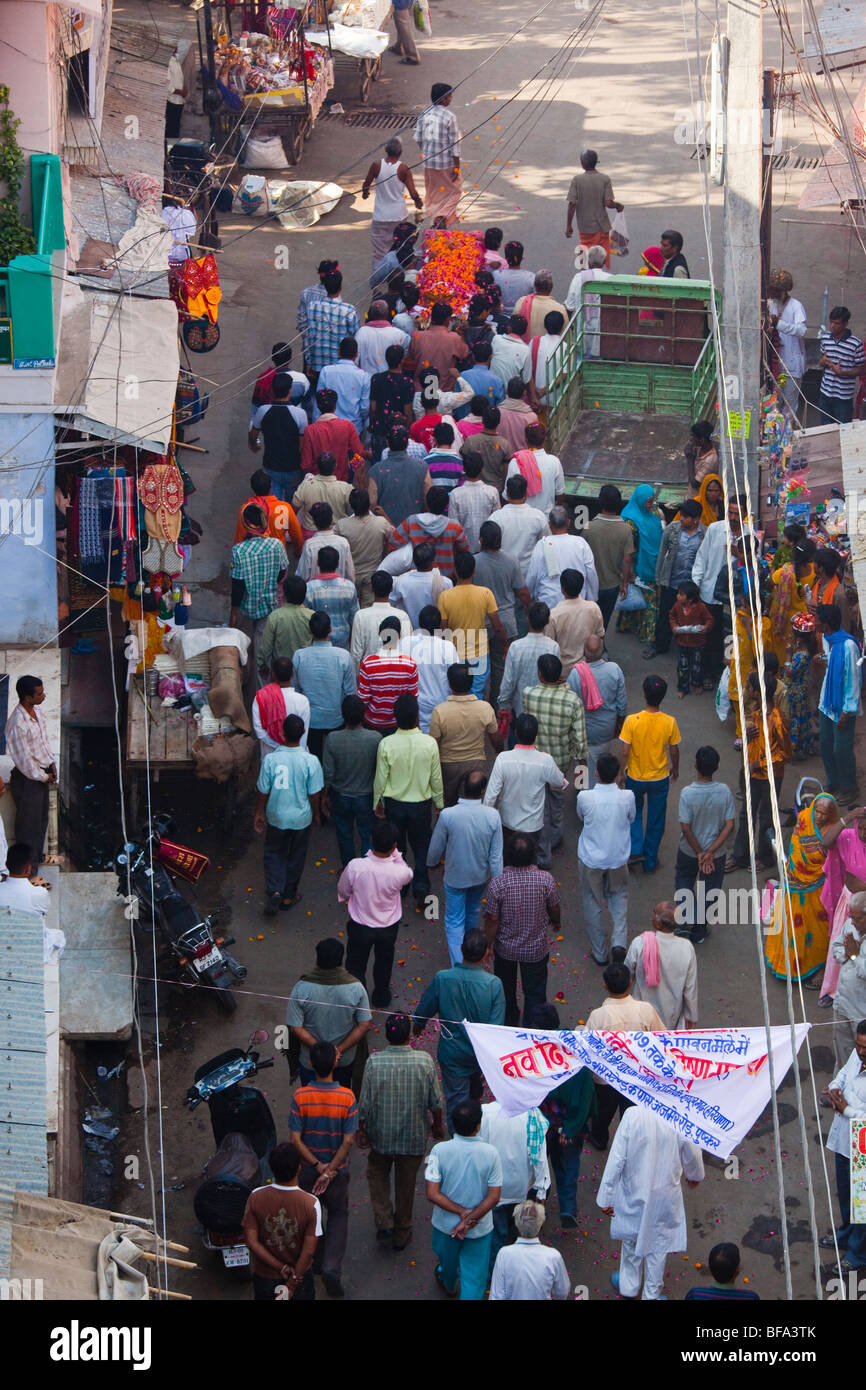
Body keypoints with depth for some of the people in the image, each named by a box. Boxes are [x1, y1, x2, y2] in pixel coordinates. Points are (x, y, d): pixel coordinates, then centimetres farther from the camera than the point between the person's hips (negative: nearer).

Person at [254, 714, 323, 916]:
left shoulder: (270, 760, -20)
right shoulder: (311, 761, -21)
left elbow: (262, 791, -9)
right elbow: (314, 794, -11)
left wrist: (259, 814, 8)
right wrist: (316, 814, 8)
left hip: (276, 817, 0)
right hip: (301, 818, 0)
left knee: (274, 854, 21)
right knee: (295, 857, 20)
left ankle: (275, 892, 4)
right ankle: (288, 896, 34)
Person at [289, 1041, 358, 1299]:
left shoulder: (300, 1097, -17)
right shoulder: (346, 1098, -18)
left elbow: (295, 1139, -17)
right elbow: (348, 1140, -19)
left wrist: (318, 1166, -12)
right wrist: (329, 1171, -16)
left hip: (309, 1169, 1)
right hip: (338, 1170, -1)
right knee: (338, 1216, 15)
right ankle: (332, 1267, -2)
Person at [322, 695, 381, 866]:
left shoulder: (333, 739, -23)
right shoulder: (375, 739, -22)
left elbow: (327, 774, -14)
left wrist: (324, 796, 4)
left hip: (341, 798, 1)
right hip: (366, 798, -1)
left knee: (344, 837, 22)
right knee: (367, 837, 18)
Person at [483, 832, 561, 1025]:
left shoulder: (497, 884, -26)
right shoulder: (546, 880, -23)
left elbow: (492, 920, -17)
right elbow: (554, 908, -6)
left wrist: (489, 944, 0)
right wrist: (556, 922, 17)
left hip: (505, 948, 0)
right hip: (536, 949, 0)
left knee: (506, 990, 25)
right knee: (535, 991, 19)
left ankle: (508, 1024, 45)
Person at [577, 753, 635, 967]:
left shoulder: (585, 797, -21)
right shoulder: (627, 797, -19)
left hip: (591, 860, -1)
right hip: (618, 859, 1)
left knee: (592, 905, 16)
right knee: (619, 896, 25)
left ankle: (599, 953, 26)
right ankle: (619, 942, 8)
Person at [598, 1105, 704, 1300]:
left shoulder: (632, 1115, -24)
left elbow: (617, 1158, -19)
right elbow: (692, 1154, -4)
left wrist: (605, 1196, -8)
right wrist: (694, 1175, 20)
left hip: (634, 1191, 0)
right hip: (665, 1194, 0)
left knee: (631, 1236, 25)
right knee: (659, 1241, 19)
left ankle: (629, 1285, 42)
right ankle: (652, 1293, 32)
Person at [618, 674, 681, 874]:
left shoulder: (632, 721, -23)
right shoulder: (669, 722, -18)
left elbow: (624, 752, -17)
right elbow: (674, 751, -5)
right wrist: (675, 768, 15)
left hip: (635, 777, -1)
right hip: (660, 778, 1)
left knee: (634, 811, 27)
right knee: (656, 820, 18)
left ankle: (636, 848, 11)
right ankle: (650, 861, 27)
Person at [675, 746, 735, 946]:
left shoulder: (687, 793, -25)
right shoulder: (724, 792, -19)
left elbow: (686, 828, -21)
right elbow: (729, 826, -18)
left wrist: (700, 853, -12)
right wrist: (710, 852, -17)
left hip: (689, 851, -1)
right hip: (716, 853, 1)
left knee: (683, 880, 28)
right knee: (708, 890, 21)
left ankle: (687, 921, 18)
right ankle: (699, 933, 34)